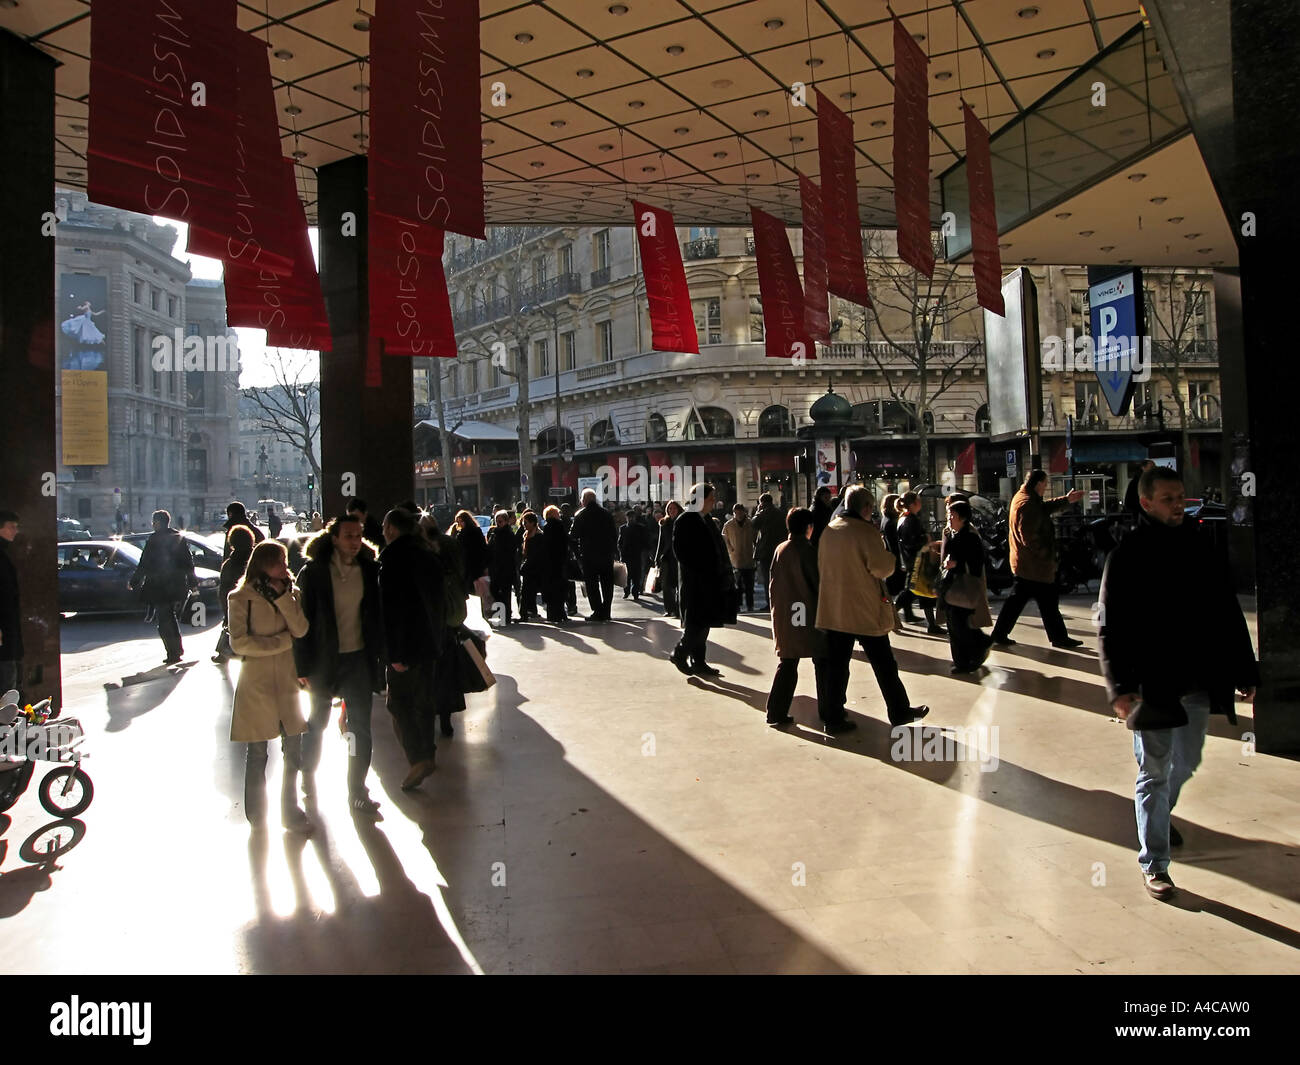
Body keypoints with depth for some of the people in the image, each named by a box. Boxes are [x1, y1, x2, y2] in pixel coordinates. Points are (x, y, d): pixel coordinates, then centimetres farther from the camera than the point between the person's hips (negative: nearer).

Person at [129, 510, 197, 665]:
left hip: (160, 587, -6)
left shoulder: (154, 540, -11)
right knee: (171, 618, 21)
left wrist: (134, 582, 1)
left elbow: (144, 565, -9)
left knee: (164, 621, 1)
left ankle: (173, 654, -2)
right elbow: (189, 561, 11)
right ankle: (178, 649, 24)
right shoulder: (179, 538, 7)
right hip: (178, 586, 6)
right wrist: (193, 582, 19)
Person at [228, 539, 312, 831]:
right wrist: (282, 641, -10)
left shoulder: (290, 593, 9)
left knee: (293, 749, 5)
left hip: (286, 680, 4)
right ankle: (256, 813, 25)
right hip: (256, 683, -4)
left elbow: (300, 630, -6)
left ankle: (290, 809, 20)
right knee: (257, 753, 8)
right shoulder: (241, 598, -4)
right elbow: (239, 642, -12)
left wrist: (282, 596, -13)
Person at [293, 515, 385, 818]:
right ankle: (308, 774, 42)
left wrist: (379, 656, 3)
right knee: (318, 722, 17)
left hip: (359, 659, 2)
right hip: (324, 659, -2)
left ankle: (357, 792, 14)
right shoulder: (312, 572, -9)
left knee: (361, 727, 3)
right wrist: (305, 667, -9)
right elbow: (302, 620, -8)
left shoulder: (370, 570, -1)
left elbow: (377, 615, 5)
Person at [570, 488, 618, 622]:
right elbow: (615, 534, 8)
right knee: (607, 583, 8)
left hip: (589, 555, -3)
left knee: (592, 584, 2)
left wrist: (577, 552, 10)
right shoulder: (607, 514, 7)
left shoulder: (580, 515, -4)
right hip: (607, 554, 3)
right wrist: (612, 549, 13)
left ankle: (597, 611, -3)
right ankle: (605, 612, 9)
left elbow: (574, 536, -3)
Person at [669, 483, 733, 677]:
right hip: (695, 582, -8)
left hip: (709, 581, 8)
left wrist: (724, 570, 7)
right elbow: (680, 551, -16)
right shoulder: (684, 521, -11)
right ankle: (679, 654, 9)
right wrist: (699, 572, -18)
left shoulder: (708, 521, 14)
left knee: (703, 623, 11)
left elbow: (718, 549, 18)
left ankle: (699, 662, 18)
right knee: (698, 623, -7)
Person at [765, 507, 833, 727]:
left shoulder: (780, 550, 5)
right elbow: (818, 582, -11)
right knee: (822, 661, 8)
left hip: (784, 616, 6)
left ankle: (776, 712, 7)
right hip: (809, 615, -6)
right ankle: (827, 709, 12)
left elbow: (773, 583, 9)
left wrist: (776, 608, 18)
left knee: (787, 663, 11)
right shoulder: (808, 551, -12)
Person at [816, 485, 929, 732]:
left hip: (833, 609, 5)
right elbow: (881, 568, -16)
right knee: (883, 664, 10)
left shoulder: (828, 530, 4)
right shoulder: (867, 531, -15)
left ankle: (833, 716, 12)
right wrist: (889, 555, 1)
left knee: (836, 664, 10)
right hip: (866, 610, -5)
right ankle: (899, 711, 23)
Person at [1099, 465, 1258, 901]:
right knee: (1155, 774, 4)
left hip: (1198, 684, 5)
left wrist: (1244, 672, 8)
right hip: (1152, 686, -5)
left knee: (1186, 765, 20)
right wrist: (1120, 686, -19)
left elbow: (1228, 615, 10)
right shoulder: (1128, 556, -9)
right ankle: (1153, 864, 15)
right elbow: (1112, 627, -12)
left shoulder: (1200, 547, 5)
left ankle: (1160, 815, 48)